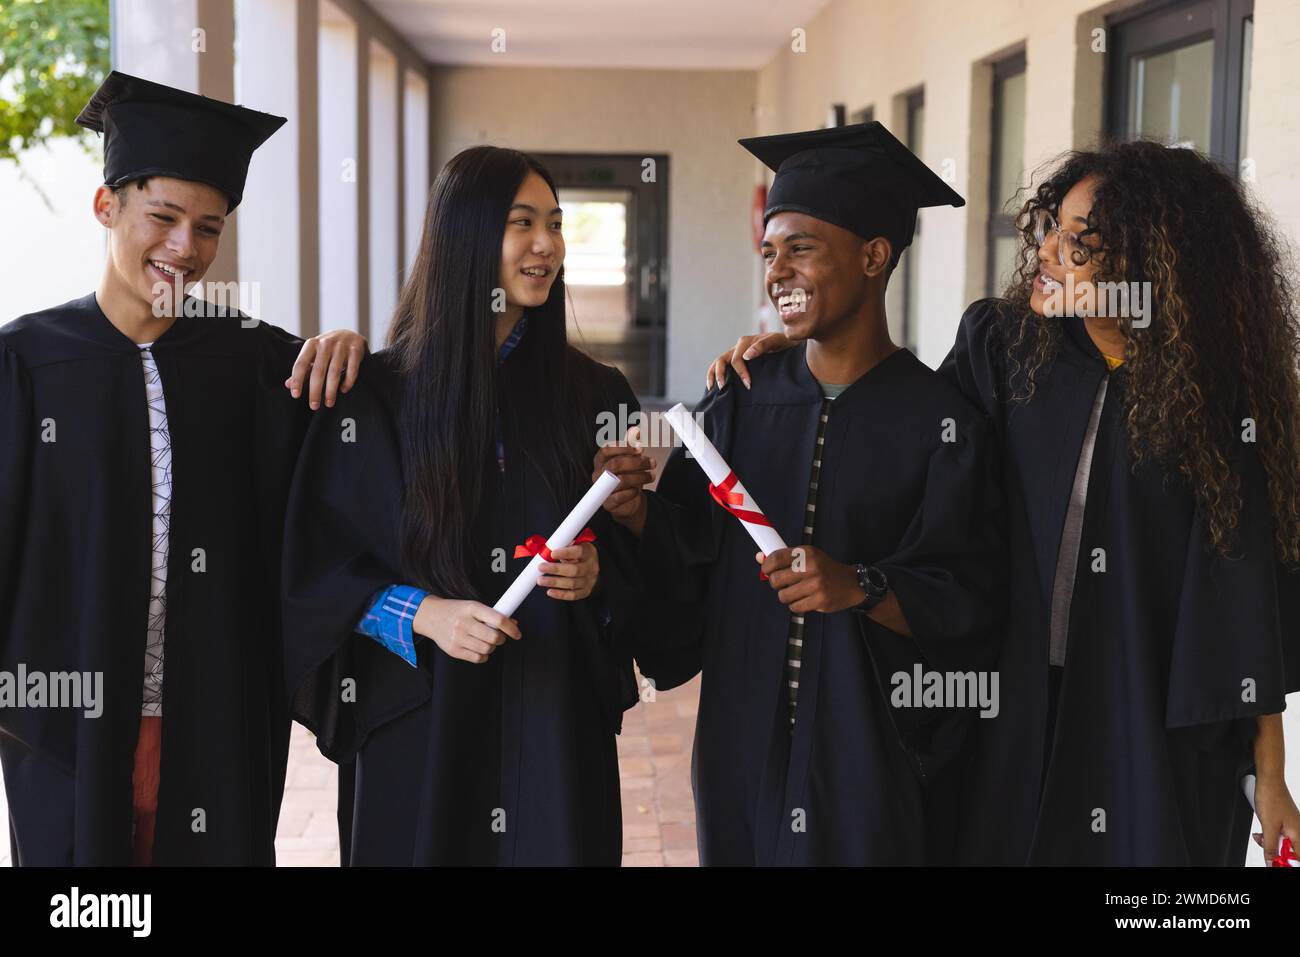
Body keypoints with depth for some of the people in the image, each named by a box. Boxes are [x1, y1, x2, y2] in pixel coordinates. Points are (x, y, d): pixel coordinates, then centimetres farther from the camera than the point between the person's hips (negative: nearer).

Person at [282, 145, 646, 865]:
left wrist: (596, 571, -10)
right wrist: (424, 614, -16)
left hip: (557, 719, 2)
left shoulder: (593, 393, 4)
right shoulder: (379, 393, -4)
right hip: (422, 720, -2)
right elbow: (319, 566, -2)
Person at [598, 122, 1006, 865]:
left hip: (876, 757, -3)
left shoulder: (942, 425, -10)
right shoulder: (738, 405, 2)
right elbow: (687, 563, 2)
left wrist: (861, 588, -27)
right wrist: (638, 514, -16)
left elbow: (966, 604, -12)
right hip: (744, 744, 4)